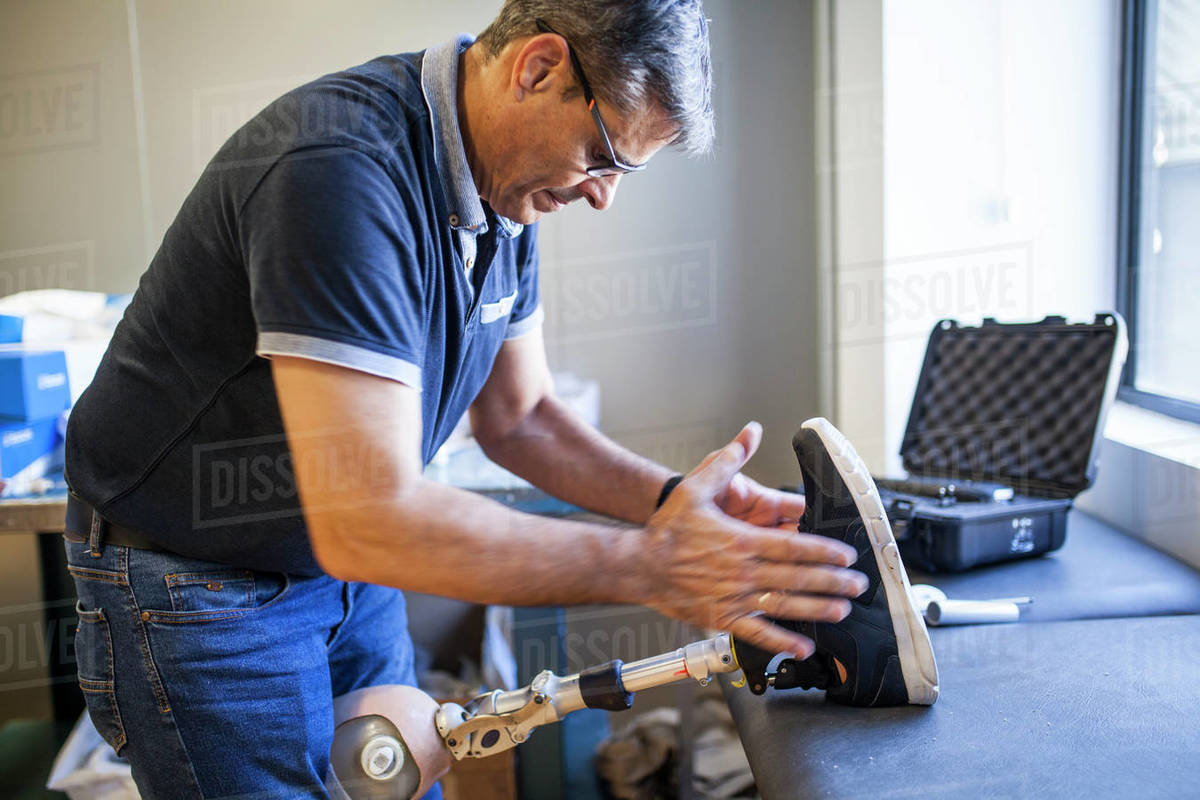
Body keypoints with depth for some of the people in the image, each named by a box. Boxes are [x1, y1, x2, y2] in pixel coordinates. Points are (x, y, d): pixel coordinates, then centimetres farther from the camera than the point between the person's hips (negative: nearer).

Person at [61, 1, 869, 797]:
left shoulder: (504, 189, -4)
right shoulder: (341, 169, -32)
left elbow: (518, 417, 4)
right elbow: (367, 521, -36)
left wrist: (675, 499, -11)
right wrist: (648, 565, -31)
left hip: (343, 559, 7)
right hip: (195, 581, -7)